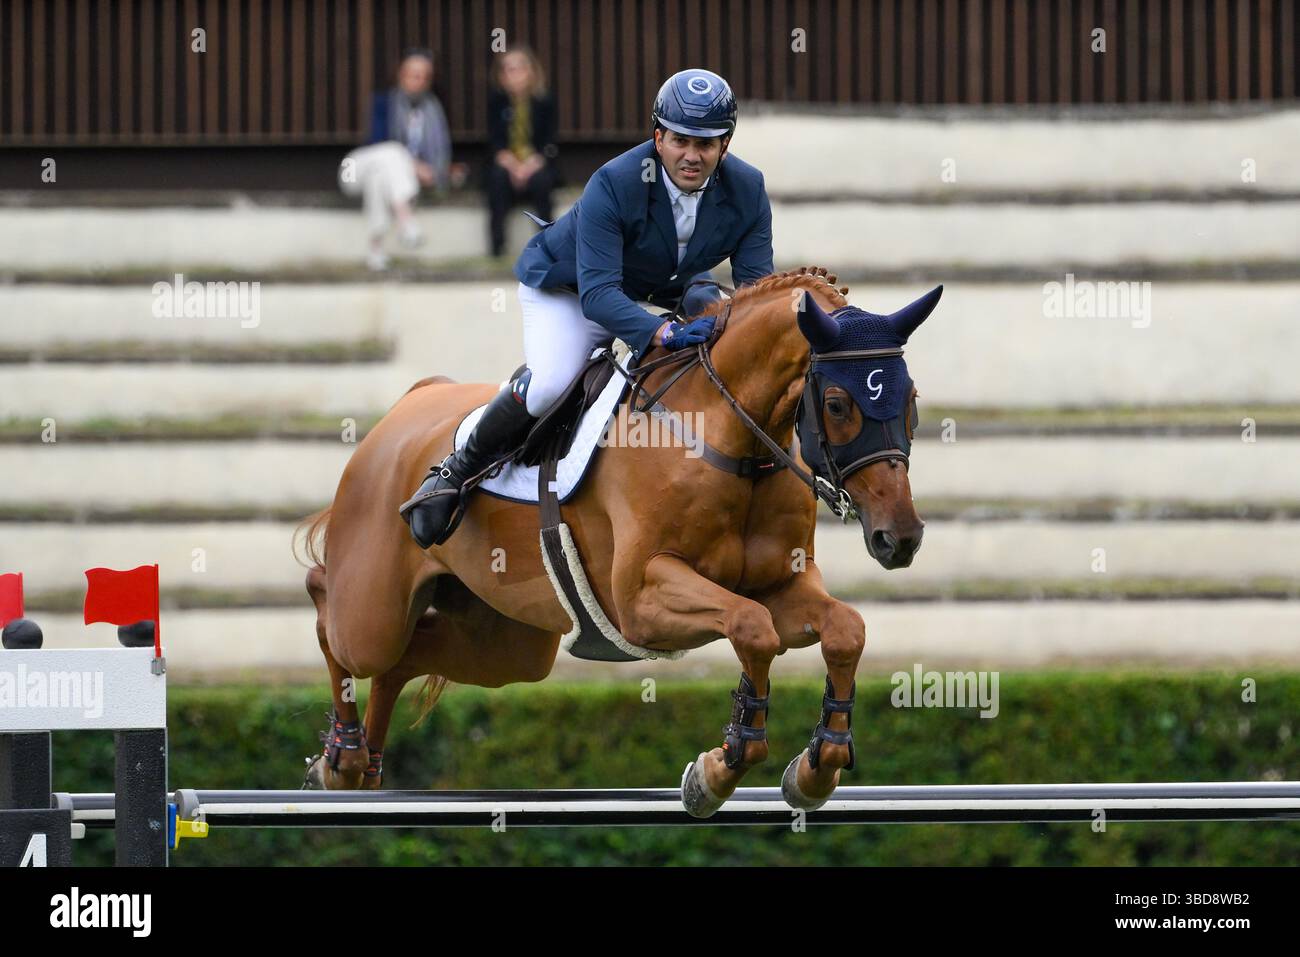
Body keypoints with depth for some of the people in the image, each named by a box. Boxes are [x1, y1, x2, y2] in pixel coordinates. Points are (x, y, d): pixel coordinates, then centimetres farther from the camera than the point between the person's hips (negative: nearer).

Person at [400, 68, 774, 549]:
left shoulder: (747, 191, -20)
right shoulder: (613, 185, -34)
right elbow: (597, 293, -40)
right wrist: (663, 333, -56)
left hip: (668, 293, 6)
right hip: (567, 288, -6)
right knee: (550, 384, -32)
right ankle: (458, 471, -11)